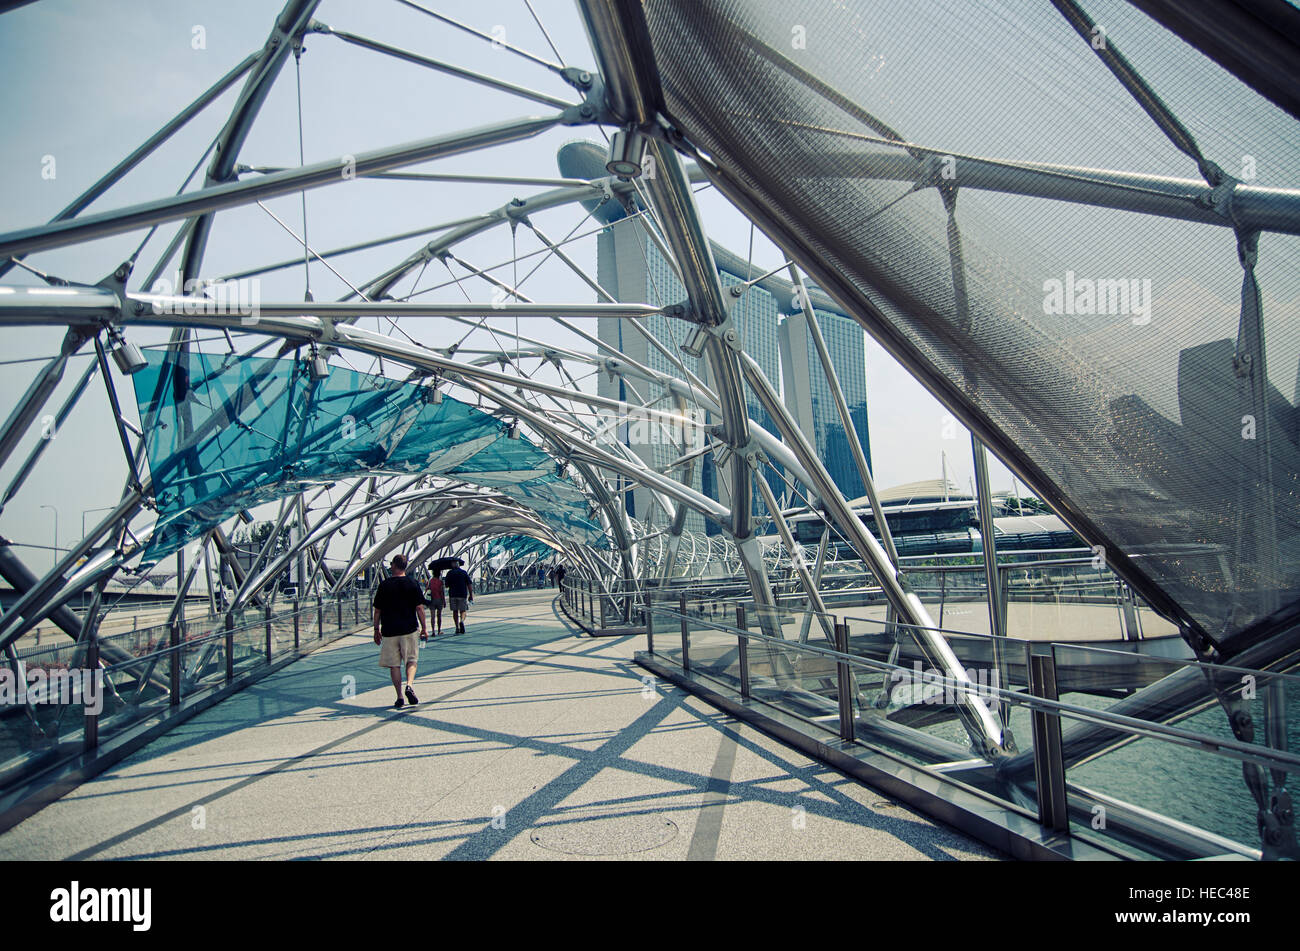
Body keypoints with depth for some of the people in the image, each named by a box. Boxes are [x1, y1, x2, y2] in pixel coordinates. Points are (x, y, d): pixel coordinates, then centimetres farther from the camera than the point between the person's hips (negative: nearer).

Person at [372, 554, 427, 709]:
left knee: (394, 665, 7)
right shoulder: (412, 585, -2)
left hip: (389, 631, 0)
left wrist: (376, 629, 13)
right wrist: (424, 628, 6)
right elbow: (419, 608, -3)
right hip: (409, 630, 0)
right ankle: (409, 685, -14)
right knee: (411, 661, 10)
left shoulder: (384, 585, -1)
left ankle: (399, 697, 6)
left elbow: (377, 610, 3)